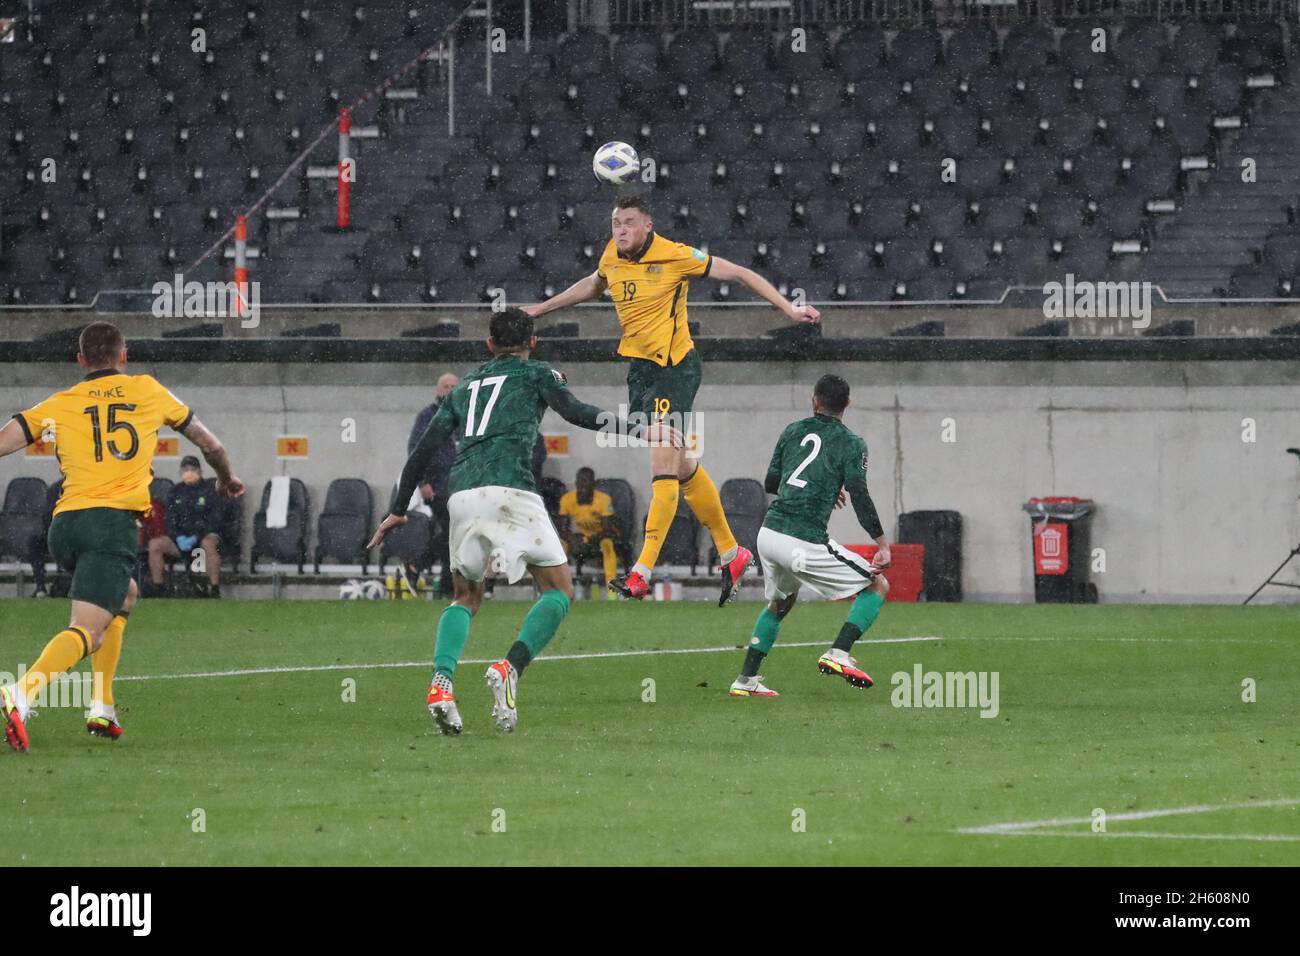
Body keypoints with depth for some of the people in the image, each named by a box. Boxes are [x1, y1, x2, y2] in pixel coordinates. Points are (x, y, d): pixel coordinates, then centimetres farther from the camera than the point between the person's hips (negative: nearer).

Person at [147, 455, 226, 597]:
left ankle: (215, 590, -40)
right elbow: (168, 520, 11)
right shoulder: (175, 493, 15)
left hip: (205, 535, -5)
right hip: (181, 538, 5)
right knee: (155, 544, -18)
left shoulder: (209, 491, 2)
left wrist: (196, 537, -17)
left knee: (209, 543, -40)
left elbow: (215, 521, -6)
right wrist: (179, 537, -9)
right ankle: (157, 589, -14)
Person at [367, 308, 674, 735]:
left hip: (462, 493, 5)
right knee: (559, 589, 6)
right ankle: (510, 668, -19)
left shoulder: (464, 387, 28)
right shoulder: (536, 374, 16)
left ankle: (441, 683, -8)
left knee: (467, 597, 19)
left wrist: (398, 510, 32)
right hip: (511, 489, -4)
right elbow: (575, 412, -2)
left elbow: (424, 449, 26)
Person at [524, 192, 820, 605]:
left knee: (664, 469, -14)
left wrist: (789, 308, -11)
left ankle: (643, 571, -20)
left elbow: (739, 274, -7)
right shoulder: (612, 257, 5)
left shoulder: (676, 257, -13)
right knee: (685, 469, 15)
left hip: (675, 368, -7)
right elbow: (594, 285, 29)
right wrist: (541, 308, 35)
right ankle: (731, 553, 28)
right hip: (639, 368, 7)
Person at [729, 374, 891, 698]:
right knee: (877, 585, 6)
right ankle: (838, 653, -12)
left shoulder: (793, 432, 15)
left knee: (780, 603, 32)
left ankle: (746, 680, 27)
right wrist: (883, 544, -8)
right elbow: (860, 498, -11)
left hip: (768, 534, 6)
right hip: (804, 543, -6)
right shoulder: (851, 444, 0)